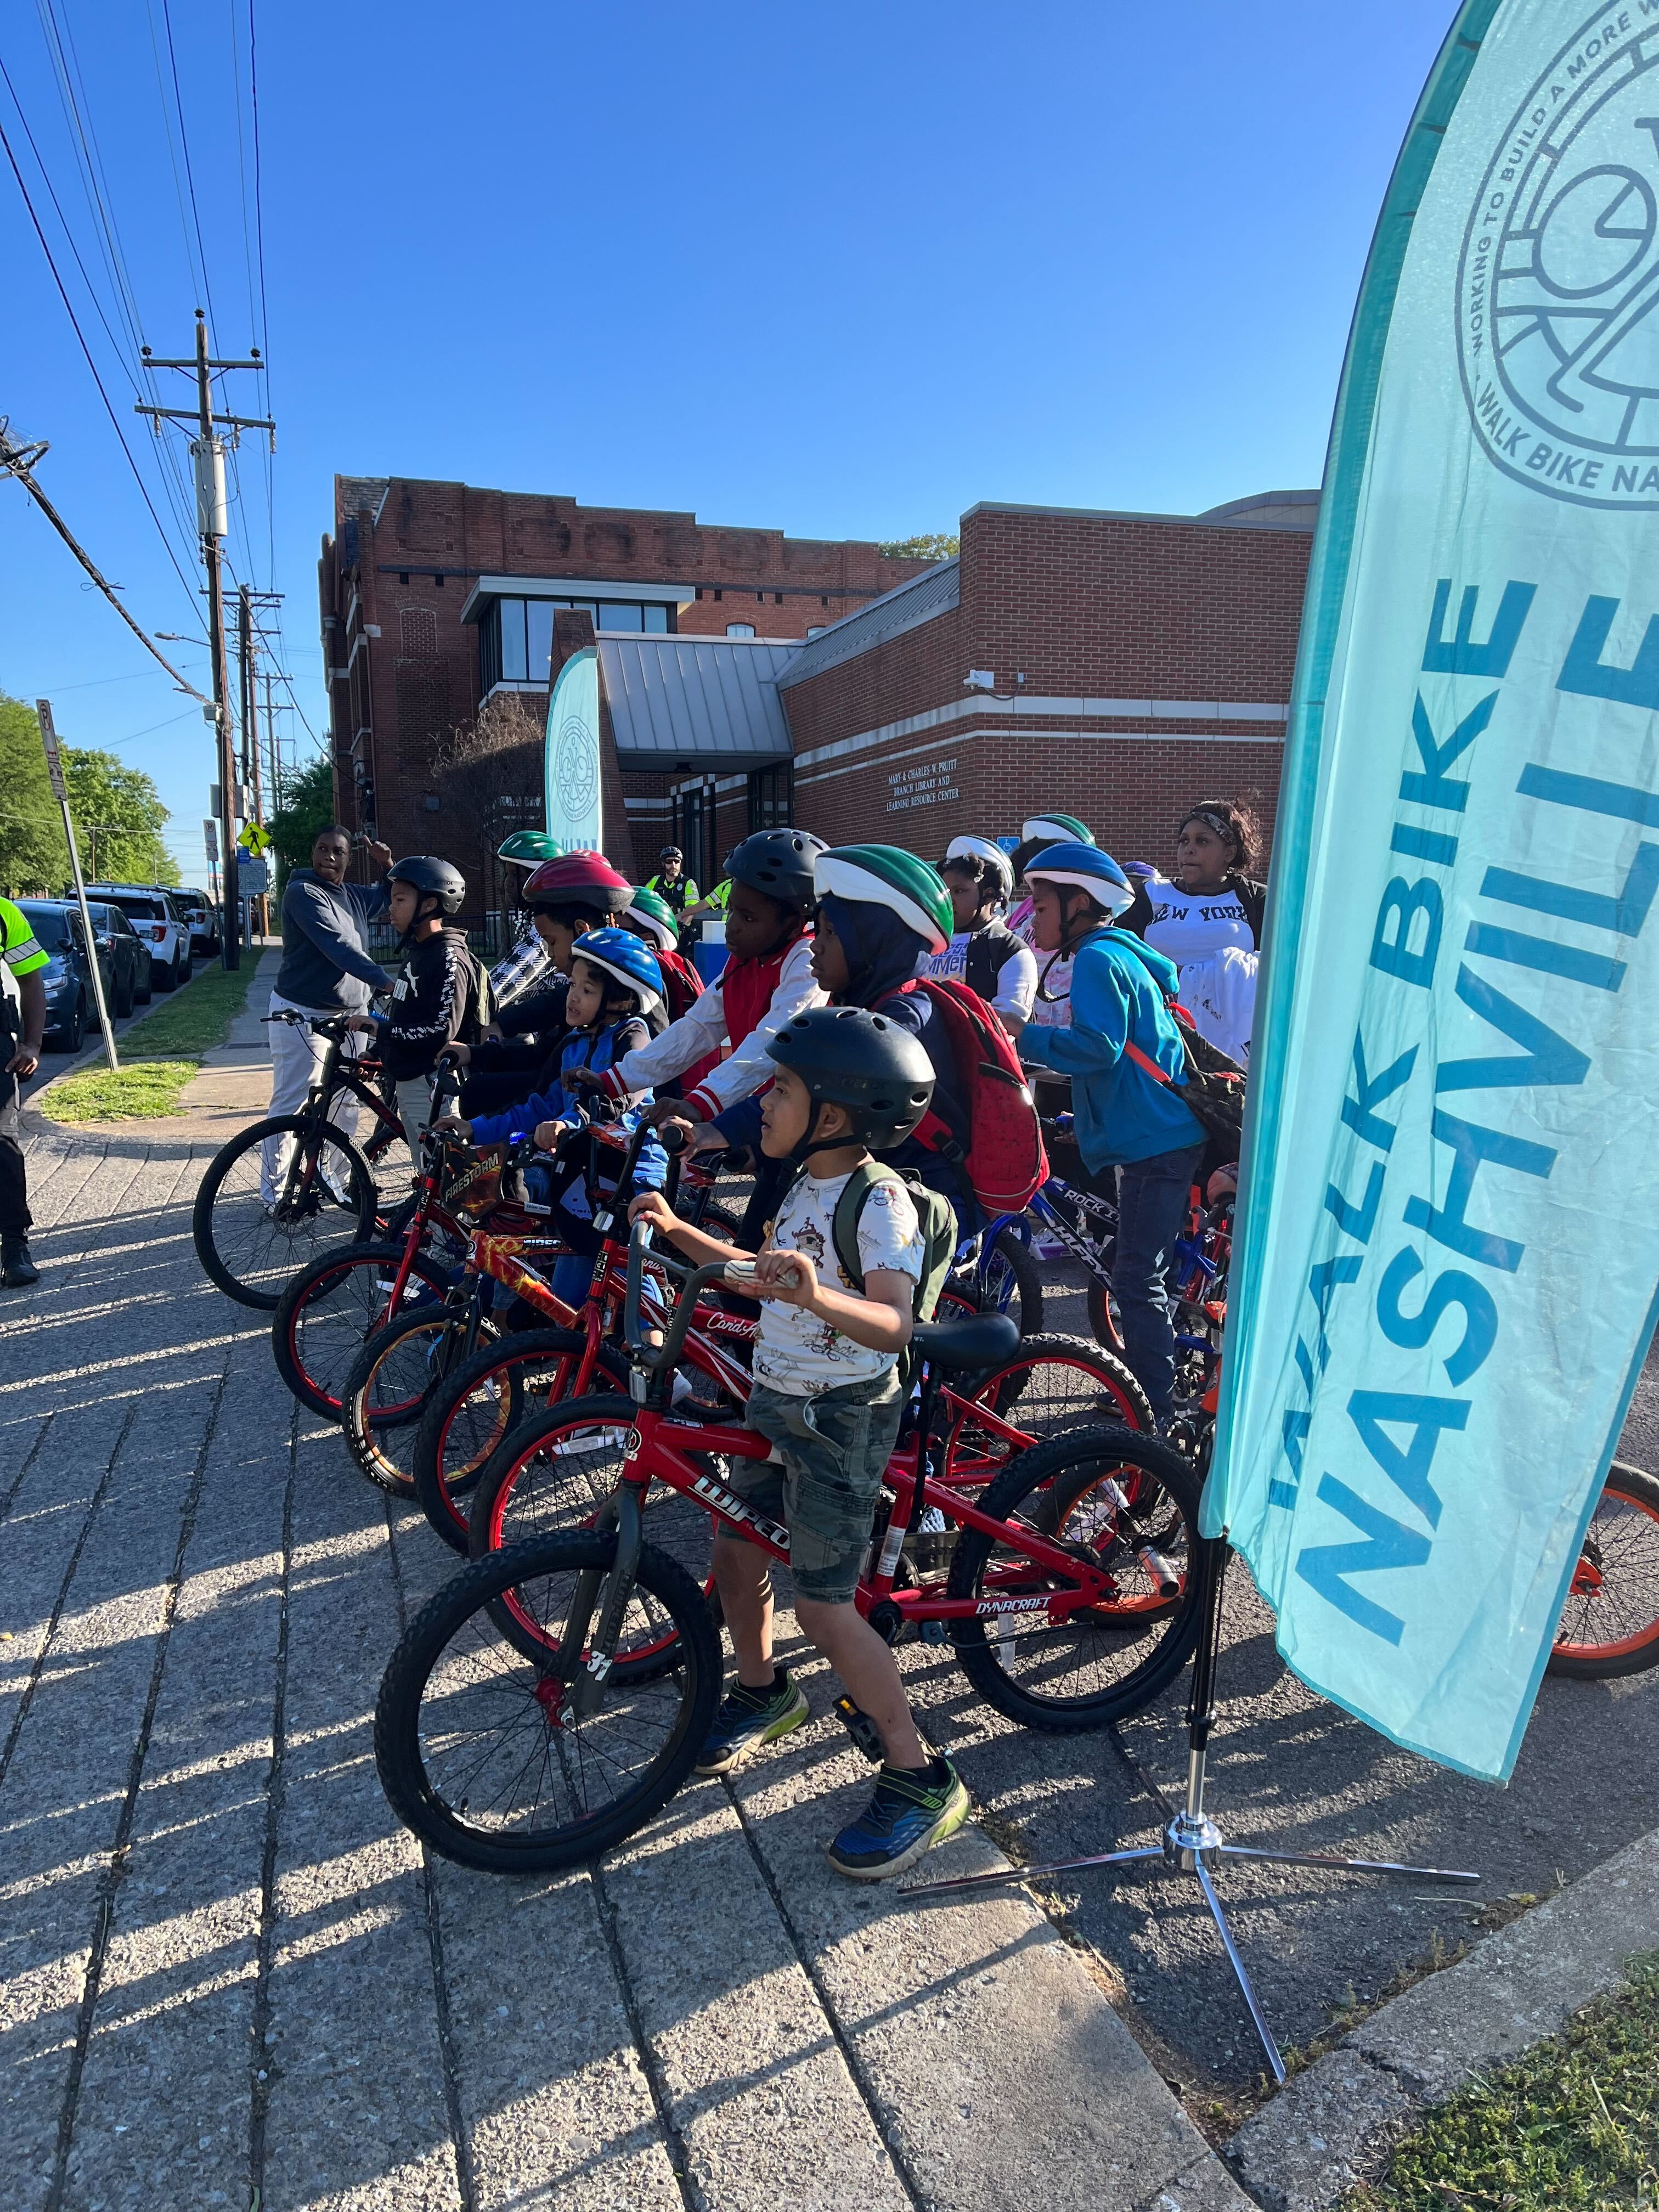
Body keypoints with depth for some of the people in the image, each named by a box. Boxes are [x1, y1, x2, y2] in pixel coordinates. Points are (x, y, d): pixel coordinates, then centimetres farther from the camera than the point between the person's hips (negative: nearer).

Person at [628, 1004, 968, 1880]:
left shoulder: (879, 1200, -22)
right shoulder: (808, 1185, 6)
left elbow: (894, 1324, -34)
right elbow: (766, 1274, 18)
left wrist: (815, 1295, -54)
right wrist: (681, 1233, 8)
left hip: (843, 1418, -9)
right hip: (778, 1402, 9)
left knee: (821, 1604, -6)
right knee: (735, 1548, 17)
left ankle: (920, 1781, 9)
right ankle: (762, 1691, 44)